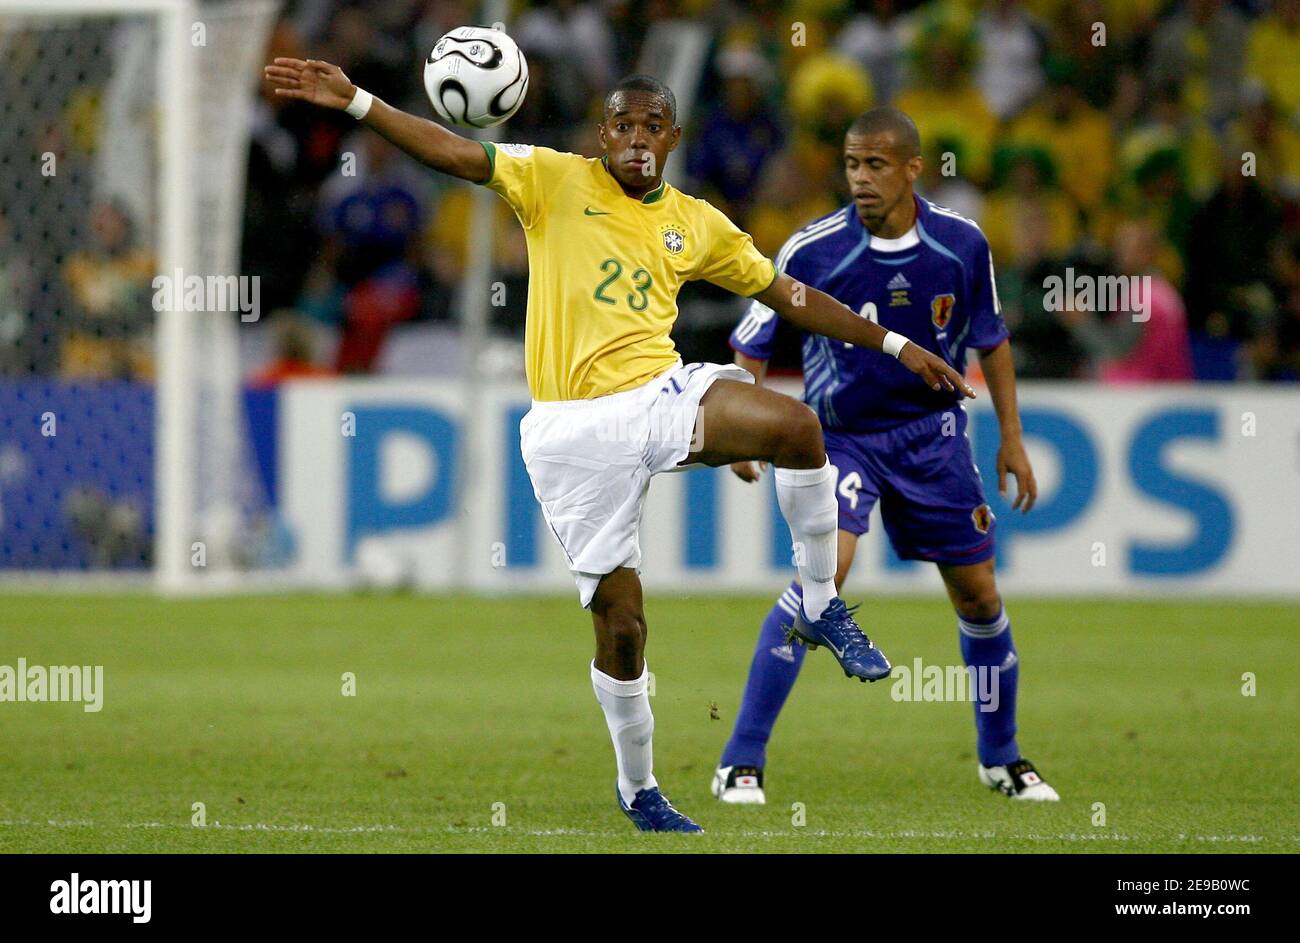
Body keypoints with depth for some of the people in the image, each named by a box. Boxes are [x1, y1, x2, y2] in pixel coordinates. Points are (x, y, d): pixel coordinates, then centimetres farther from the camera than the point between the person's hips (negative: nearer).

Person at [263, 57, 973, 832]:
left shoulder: (696, 224, 12)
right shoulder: (557, 181, 4)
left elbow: (789, 296, 19)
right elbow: (456, 154, -5)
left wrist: (895, 345, 16)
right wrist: (356, 101, -16)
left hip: (662, 396, 2)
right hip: (577, 426, -2)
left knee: (796, 425, -28)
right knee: (620, 621, -3)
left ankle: (822, 607, -9)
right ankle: (637, 789, 18)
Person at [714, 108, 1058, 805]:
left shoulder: (962, 245, -8)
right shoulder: (812, 251, -16)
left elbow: (991, 342, 7)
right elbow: (752, 344, -6)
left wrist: (1012, 440, 6)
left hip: (932, 430, 3)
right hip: (841, 434, -3)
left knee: (978, 592, 6)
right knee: (823, 571, -24)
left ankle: (1001, 758, 29)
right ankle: (741, 765, -21)